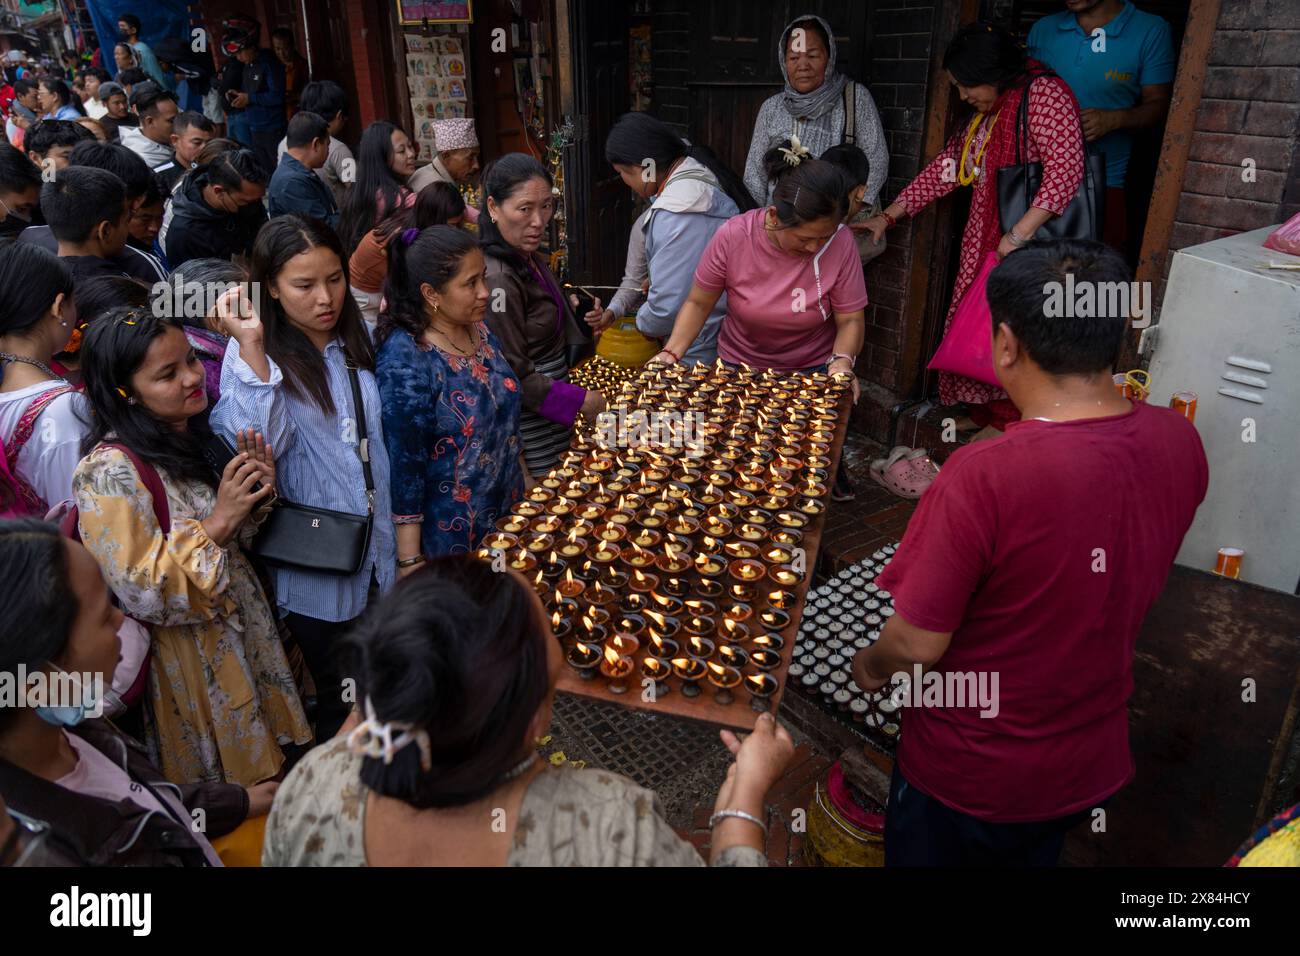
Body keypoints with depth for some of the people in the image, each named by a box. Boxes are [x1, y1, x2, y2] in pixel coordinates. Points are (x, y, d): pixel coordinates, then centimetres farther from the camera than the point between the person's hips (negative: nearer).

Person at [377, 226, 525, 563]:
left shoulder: (480, 331, -1)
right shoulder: (405, 360, -23)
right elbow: (403, 466, -21)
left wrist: (525, 485, 17)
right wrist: (410, 562, -18)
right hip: (448, 539, -7)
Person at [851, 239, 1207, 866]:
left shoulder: (983, 477, -34)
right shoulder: (1179, 443, -13)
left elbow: (917, 645, -26)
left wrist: (870, 667, -4)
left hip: (968, 779, -5)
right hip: (1092, 767, 5)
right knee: (1033, 857, 31)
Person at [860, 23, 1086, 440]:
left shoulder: (1044, 93, -12)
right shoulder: (987, 113, 14)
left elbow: (1066, 170, -20)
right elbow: (947, 167, 16)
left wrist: (1019, 235, -25)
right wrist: (887, 217, 12)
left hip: (1031, 241, -8)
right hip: (986, 241, 8)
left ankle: (1007, 421, 10)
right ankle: (983, 413, 24)